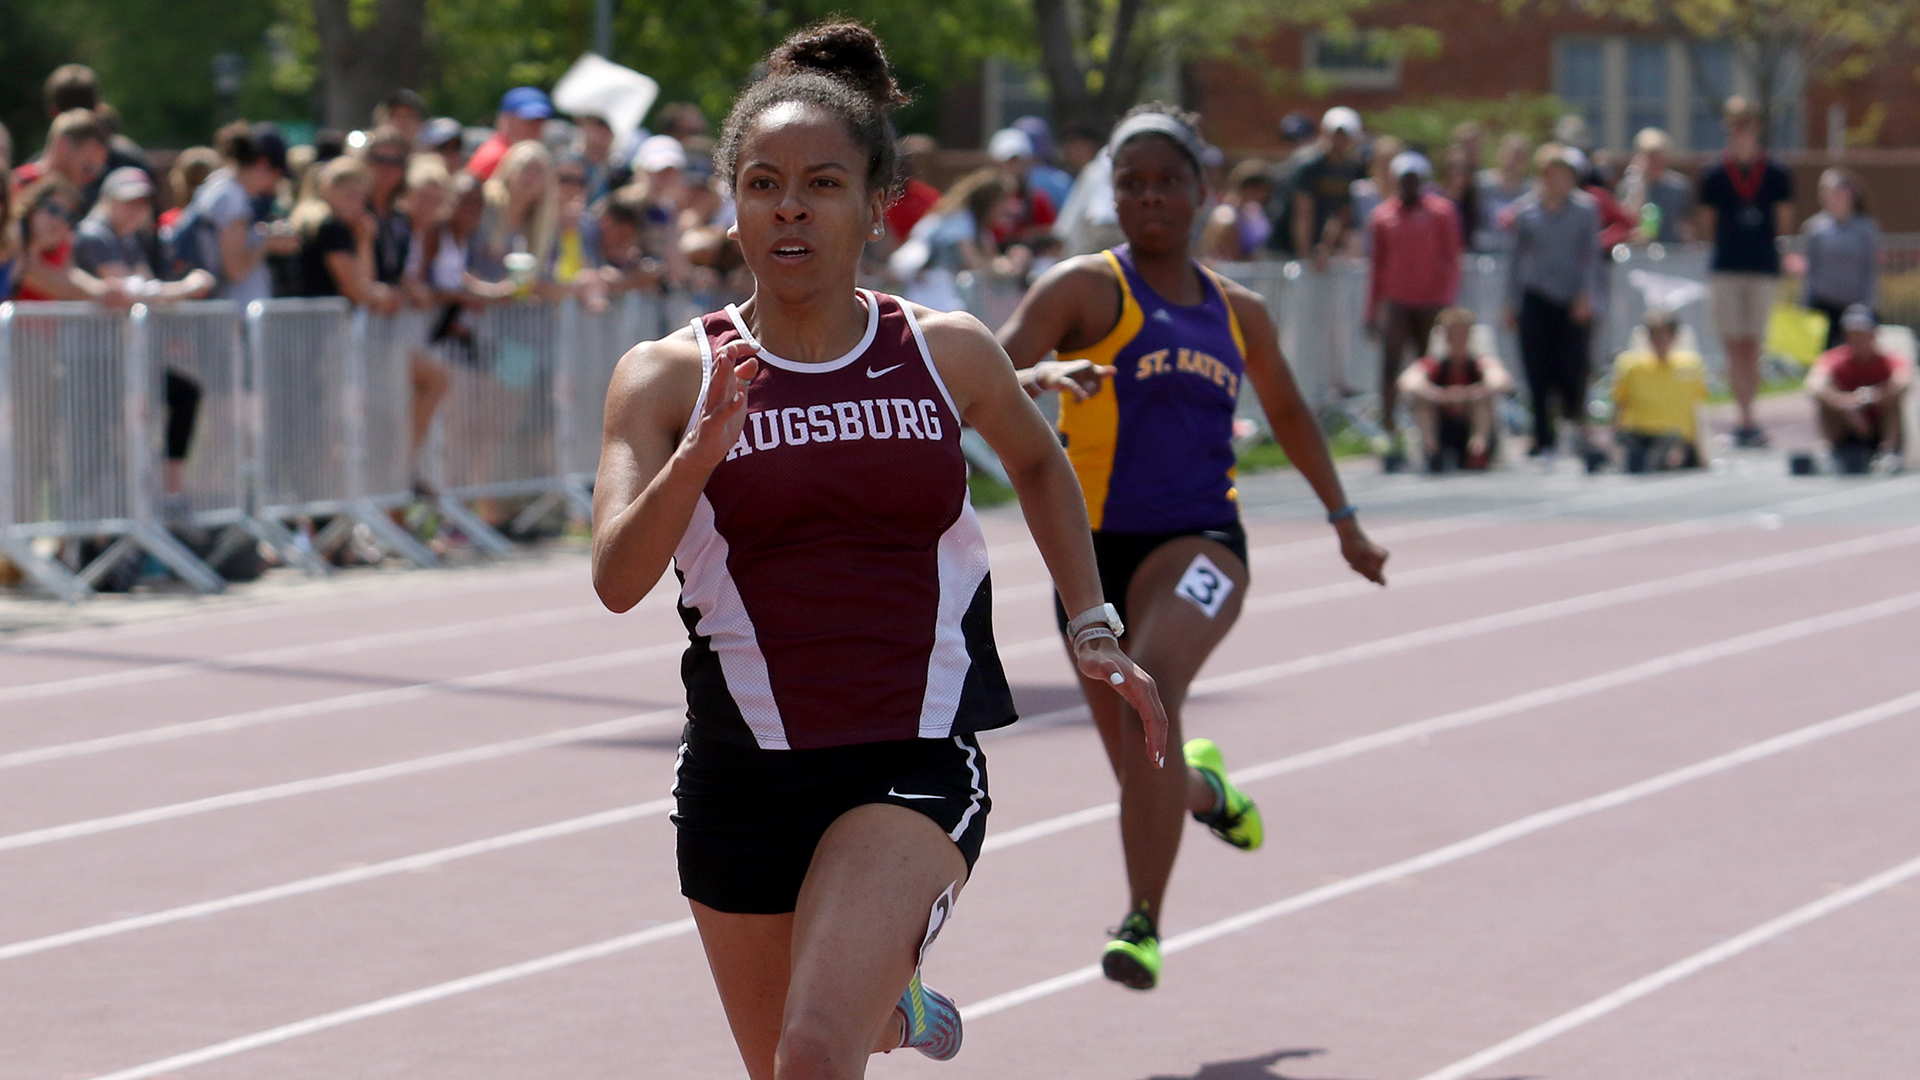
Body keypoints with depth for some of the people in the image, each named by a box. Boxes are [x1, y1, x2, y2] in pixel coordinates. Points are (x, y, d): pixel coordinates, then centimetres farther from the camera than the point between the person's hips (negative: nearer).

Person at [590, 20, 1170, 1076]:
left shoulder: (947, 354, 1)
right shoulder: (669, 376, -4)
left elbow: (1038, 464, 22)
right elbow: (616, 579, -16)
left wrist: (1095, 627, 18)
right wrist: (699, 455, -30)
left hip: (915, 762, -1)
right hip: (742, 776, 1)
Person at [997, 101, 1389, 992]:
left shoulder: (1238, 312, 12)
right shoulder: (1086, 288, 0)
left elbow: (1287, 412, 30)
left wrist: (1344, 518, 31)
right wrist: (1036, 375, -33)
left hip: (1199, 541, 0)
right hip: (1095, 548, 0)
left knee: (1153, 683, -31)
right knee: (1144, 778, 5)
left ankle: (1143, 922, -28)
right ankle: (1203, 785, 46)